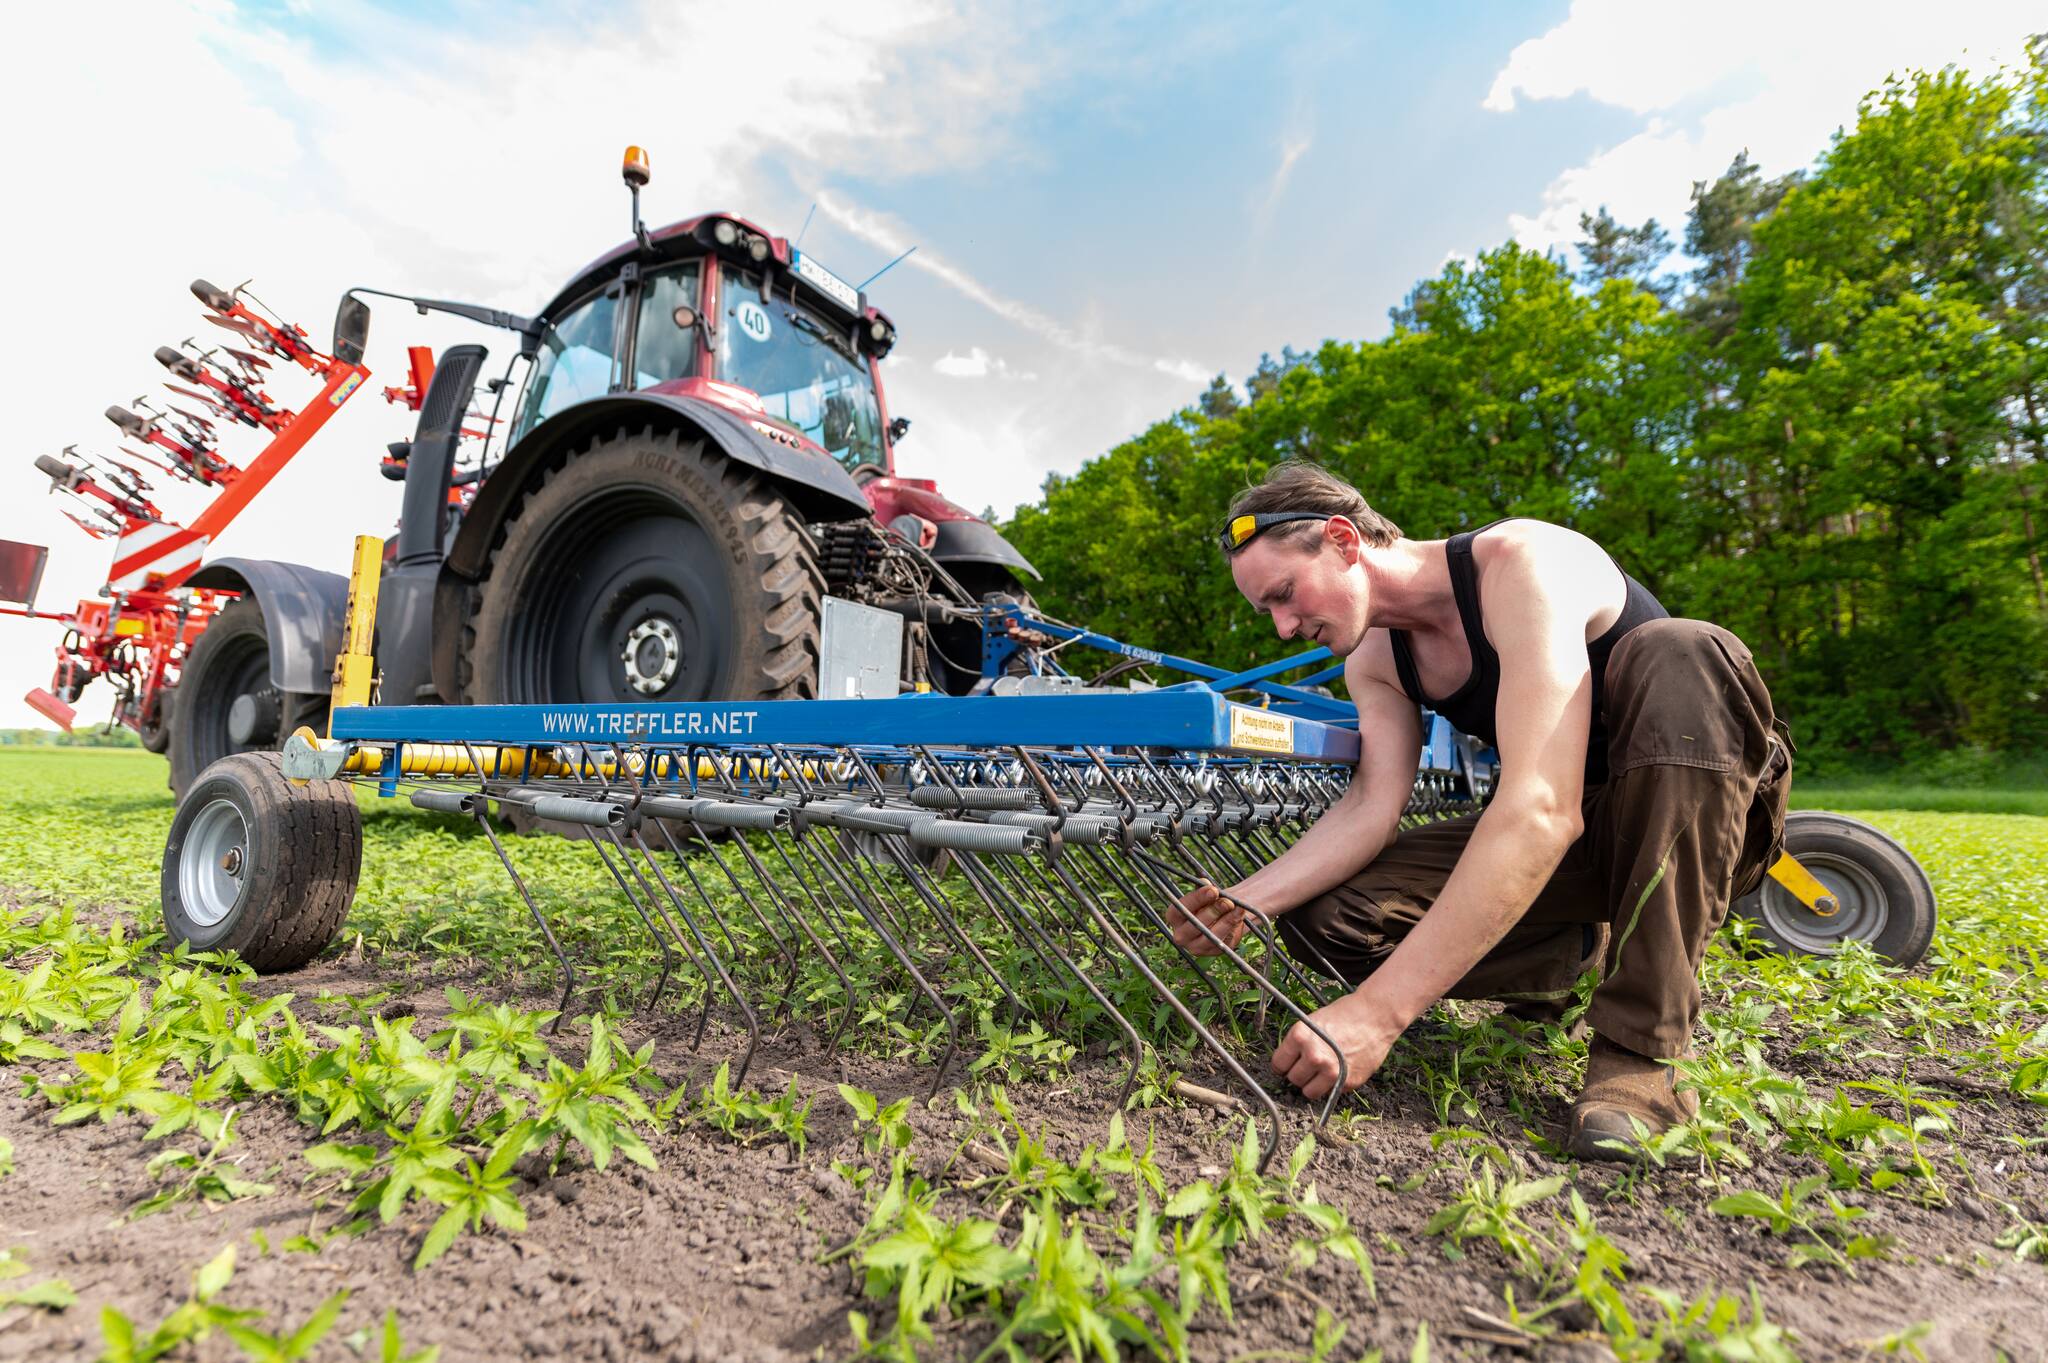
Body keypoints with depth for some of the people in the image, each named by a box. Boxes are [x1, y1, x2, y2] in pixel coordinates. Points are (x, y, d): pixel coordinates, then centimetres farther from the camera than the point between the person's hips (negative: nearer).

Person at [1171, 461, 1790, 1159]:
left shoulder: (1523, 563, -28)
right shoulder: (1373, 660, -2)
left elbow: (1542, 811, -38)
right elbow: (1371, 805, -11)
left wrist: (1378, 1010, -42)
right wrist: (1246, 900, -27)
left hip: (1703, 821, -5)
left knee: (1678, 656, -37)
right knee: (1326, 919, -15)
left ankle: (1640, 1048, -28)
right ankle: (1574, 956, 10)